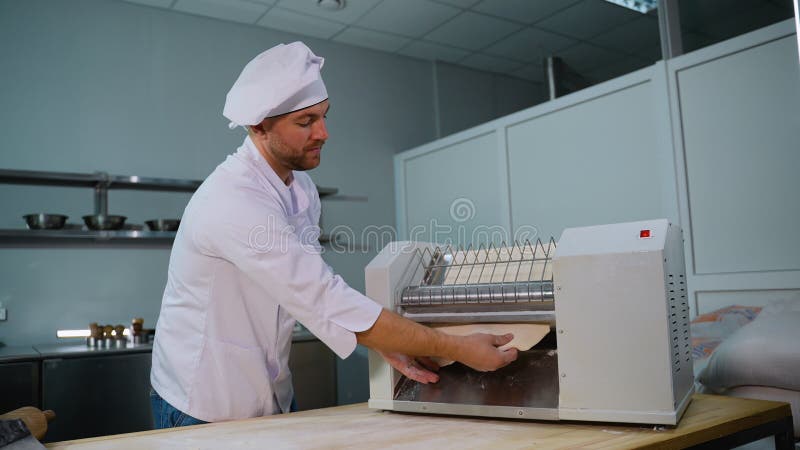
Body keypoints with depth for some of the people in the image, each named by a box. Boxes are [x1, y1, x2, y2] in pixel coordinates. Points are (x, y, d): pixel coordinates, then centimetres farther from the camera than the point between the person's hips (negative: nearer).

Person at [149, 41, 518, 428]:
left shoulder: (301, 186, -2)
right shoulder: (233, 204, -29)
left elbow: (311, 292, 1)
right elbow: (328, 304, -32)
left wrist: (383, 343, -11)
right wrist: (458, 349, -27)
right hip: (205, 409, -7)